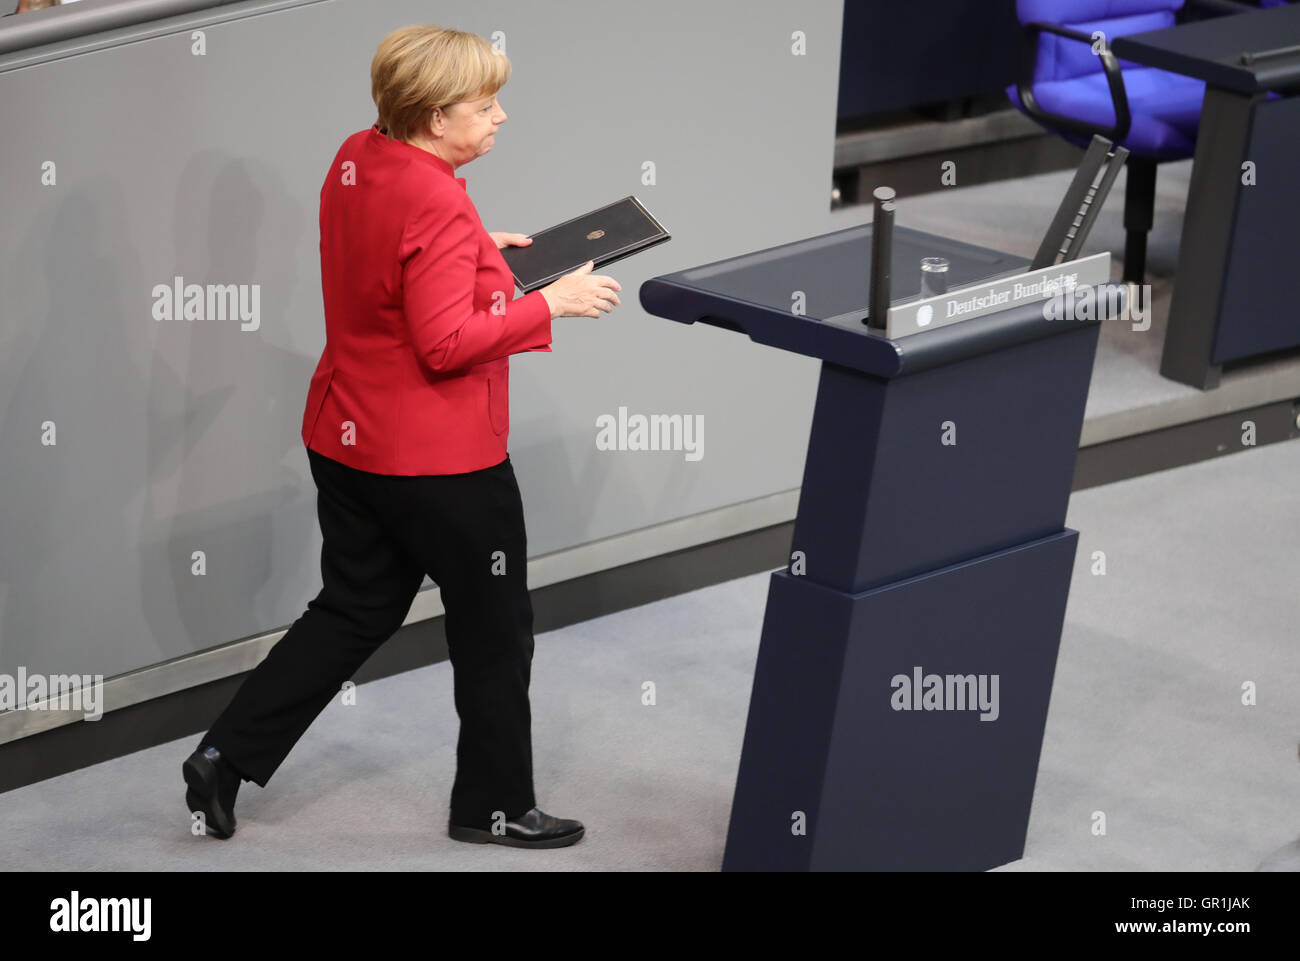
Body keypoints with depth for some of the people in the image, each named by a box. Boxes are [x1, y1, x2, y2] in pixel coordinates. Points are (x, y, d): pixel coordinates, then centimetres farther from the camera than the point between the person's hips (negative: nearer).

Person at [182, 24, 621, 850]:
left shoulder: (355, 160, 3)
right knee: (495, 627, 10)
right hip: (439, 461, -9)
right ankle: (495, 805, 22)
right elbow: (445, 343, -27)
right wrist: (551, 303, -21)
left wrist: (477, 251, 11)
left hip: (346, 440, 9)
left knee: (354, 611, 19)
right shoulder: (438, 206, -25)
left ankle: (226, 756, 13)